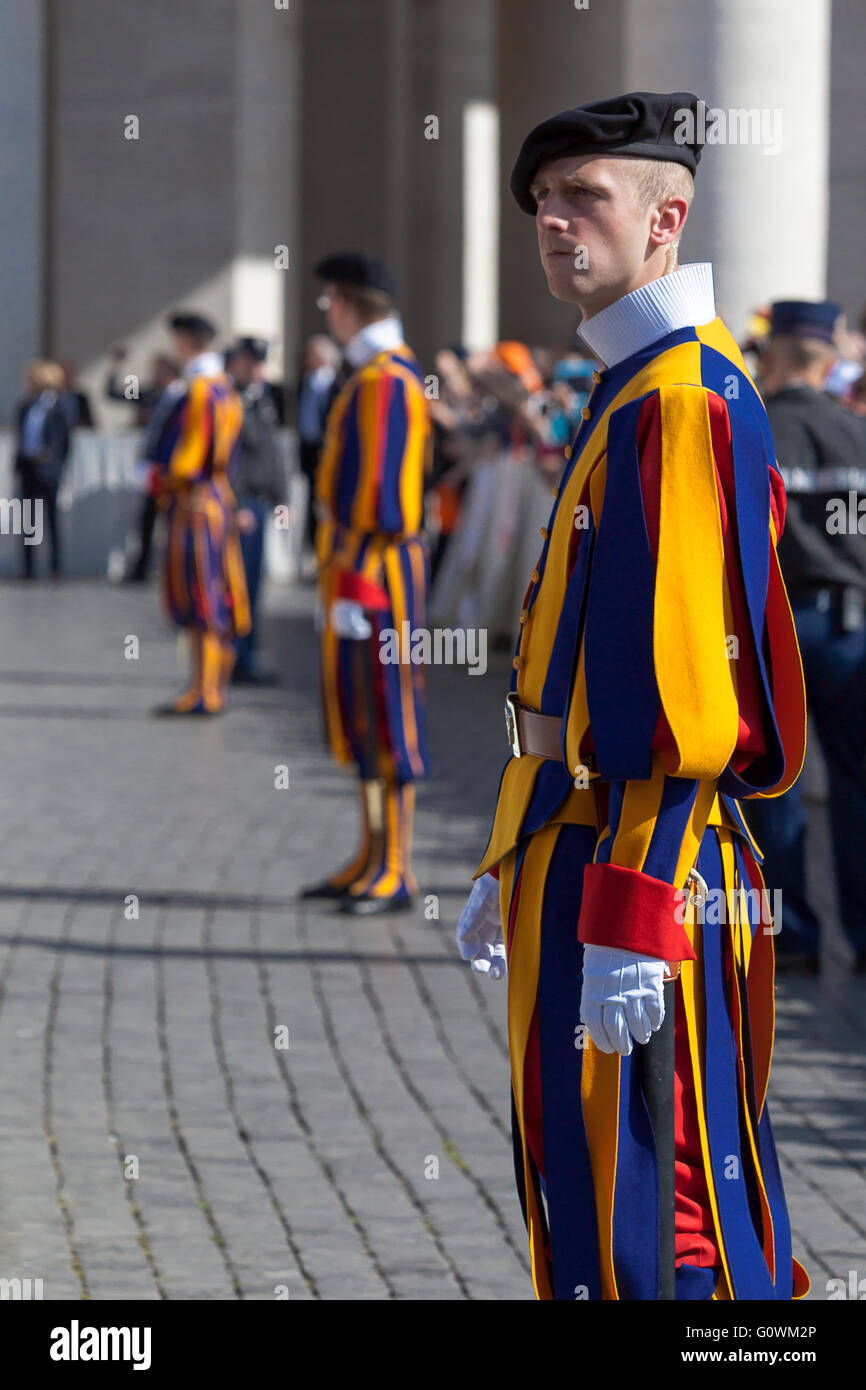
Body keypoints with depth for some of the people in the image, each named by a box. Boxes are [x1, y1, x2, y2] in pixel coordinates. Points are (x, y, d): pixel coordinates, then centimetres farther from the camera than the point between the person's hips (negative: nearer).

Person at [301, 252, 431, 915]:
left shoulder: (384, 380, -17)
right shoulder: (380, 374, 16)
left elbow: (378, 490, -21)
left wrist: (355, 586, -22)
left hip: (372, 569, -10)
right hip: (361, 566, 10)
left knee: (385, 717, -7)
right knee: (359, 713, 13)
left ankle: (395, 875, -4)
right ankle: (374, 860, 19)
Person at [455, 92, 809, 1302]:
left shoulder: (684, 400, -16)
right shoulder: (627, 396, 16)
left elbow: (681, 682, -22)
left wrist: (631, 926, -24)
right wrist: (513, 863, 22)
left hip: (642, 870, -10)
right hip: (579, 841, 10)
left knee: (645, 1221, -7)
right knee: (574, 1189, 16)